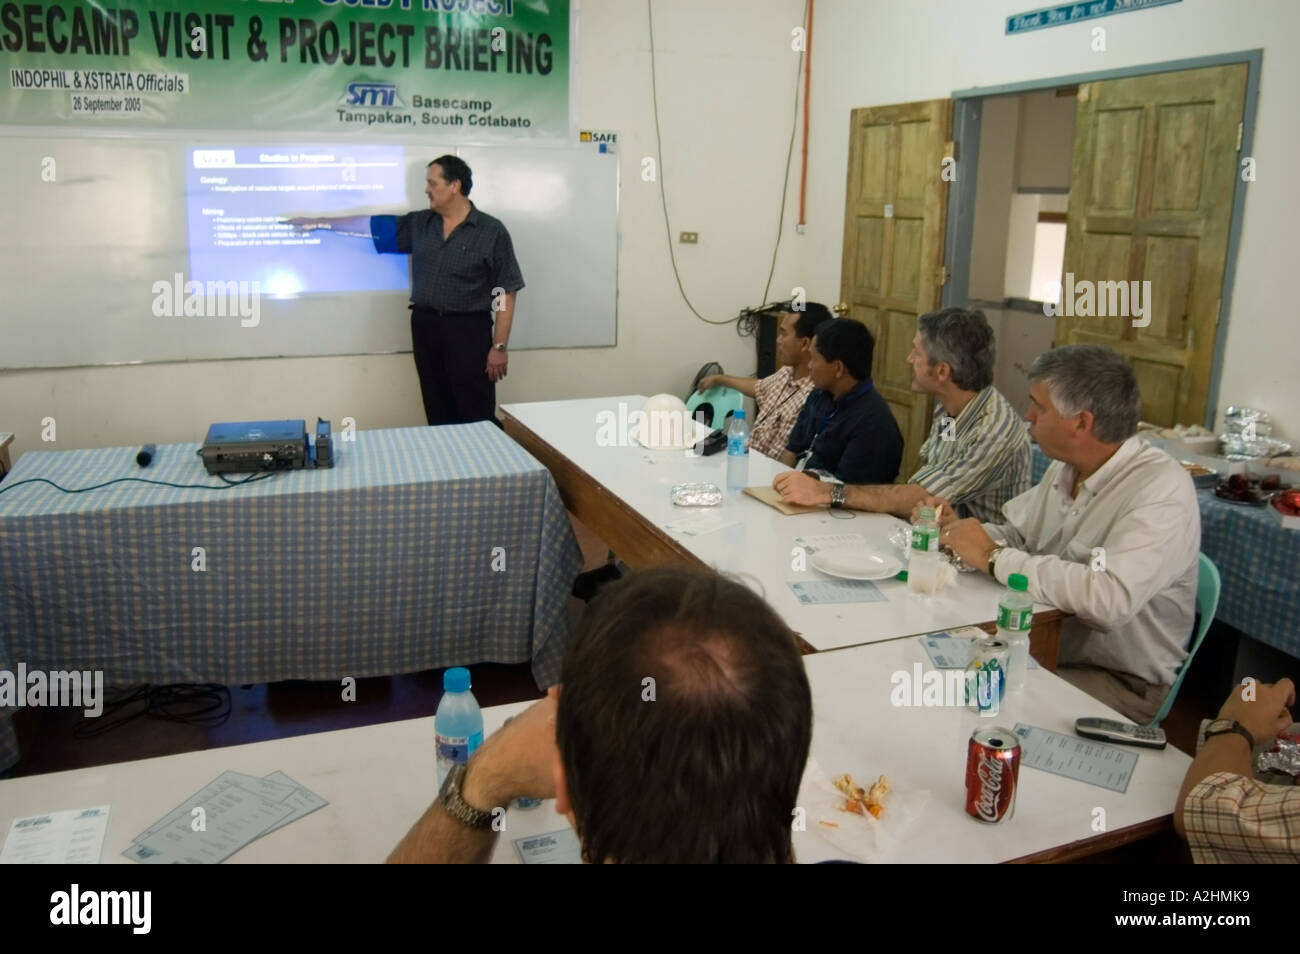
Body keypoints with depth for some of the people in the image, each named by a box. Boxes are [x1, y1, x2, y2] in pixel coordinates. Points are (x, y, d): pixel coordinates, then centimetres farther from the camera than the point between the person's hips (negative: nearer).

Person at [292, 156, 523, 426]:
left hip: (468, 331, -5)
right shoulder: (419, 224, 11)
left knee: (477, 419, -8)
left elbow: (506, 293, -8)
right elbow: (371, 224, 18)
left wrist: (500, 346, -13)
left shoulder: (492, 231, -5)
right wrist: (320, 223, 17)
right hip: (425, 327, 5)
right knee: (439, 416, 8)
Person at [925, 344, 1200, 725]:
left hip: (1120, 683, -7)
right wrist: (955, 530, -5)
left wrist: (993, 557, -25)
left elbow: (1109, 597, -35)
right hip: (1041, 649, 7)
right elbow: (1017, 534, 16)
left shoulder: (1161, 487, -22)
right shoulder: (1066, 467, 3)